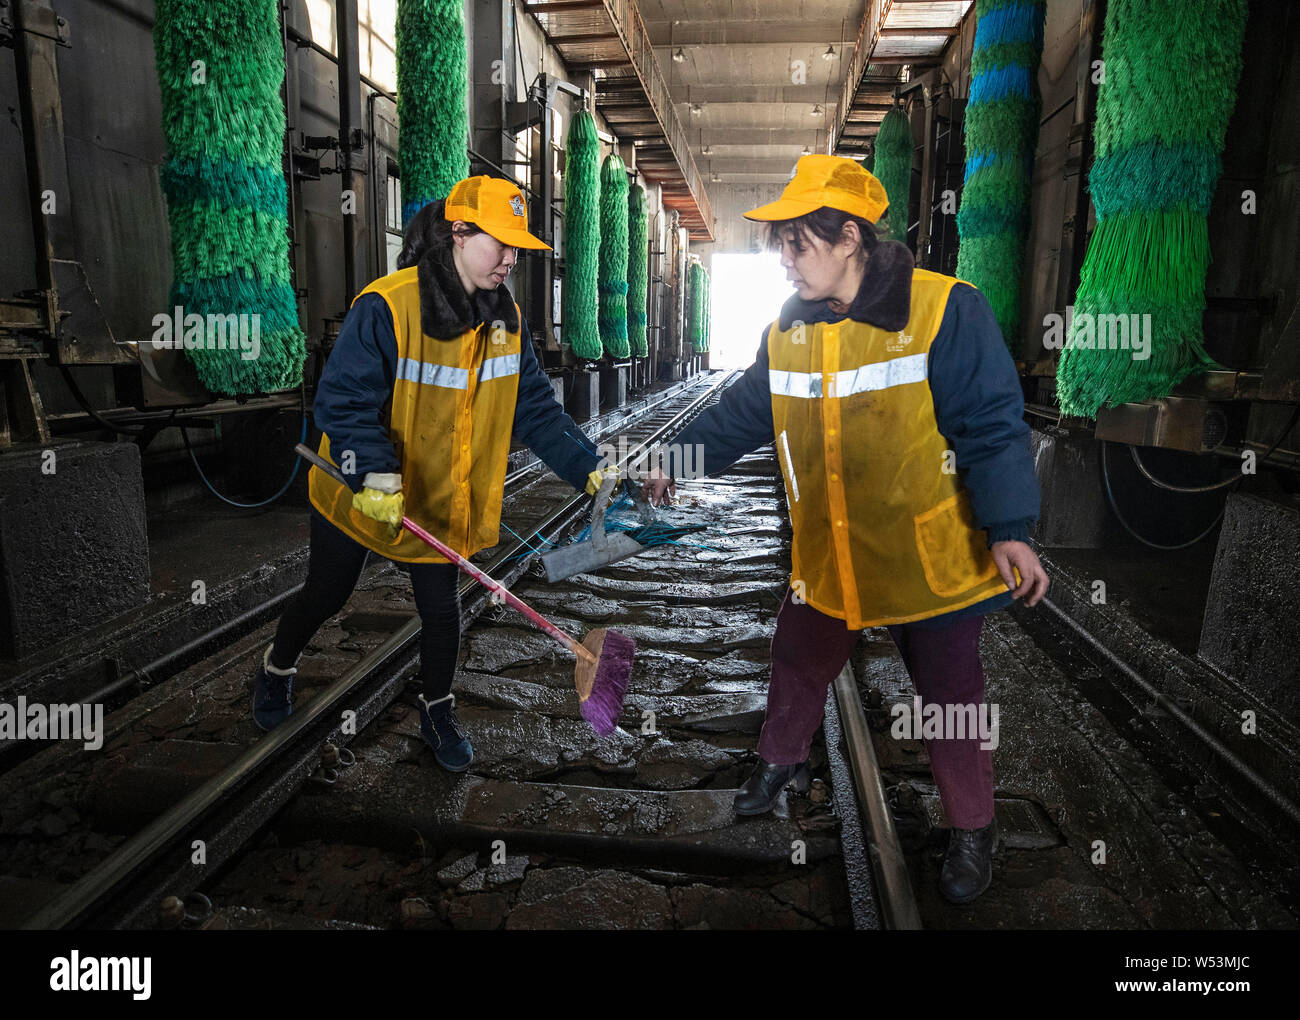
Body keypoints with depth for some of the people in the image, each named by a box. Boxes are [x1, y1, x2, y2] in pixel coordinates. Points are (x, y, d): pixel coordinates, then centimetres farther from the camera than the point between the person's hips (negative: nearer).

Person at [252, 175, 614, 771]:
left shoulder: (506, 319, -6)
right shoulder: (385, 308, -25)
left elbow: (535, 408, -6)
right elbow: (342, 403, -26)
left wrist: (588, 467, -16)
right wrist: (374, 474, -41)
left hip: (440, 499, 4)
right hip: (358, 493, -3)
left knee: (441, 607, 10)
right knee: (328, 594, 17)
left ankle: (438, 713, 36)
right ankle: (277, 667, 49)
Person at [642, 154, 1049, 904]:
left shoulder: (946, 310, -16)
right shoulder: (787, 330, 2)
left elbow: (992, 425, -17)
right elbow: (742, 415, 11)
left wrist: (1009, 529, -23)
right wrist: (679, 462, 10)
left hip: (929, 559, -4)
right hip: (823, 559, 5)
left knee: (951, 696, 13)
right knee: (799, 667, 22)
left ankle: (974, 828, 38)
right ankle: (783, 762, 51)